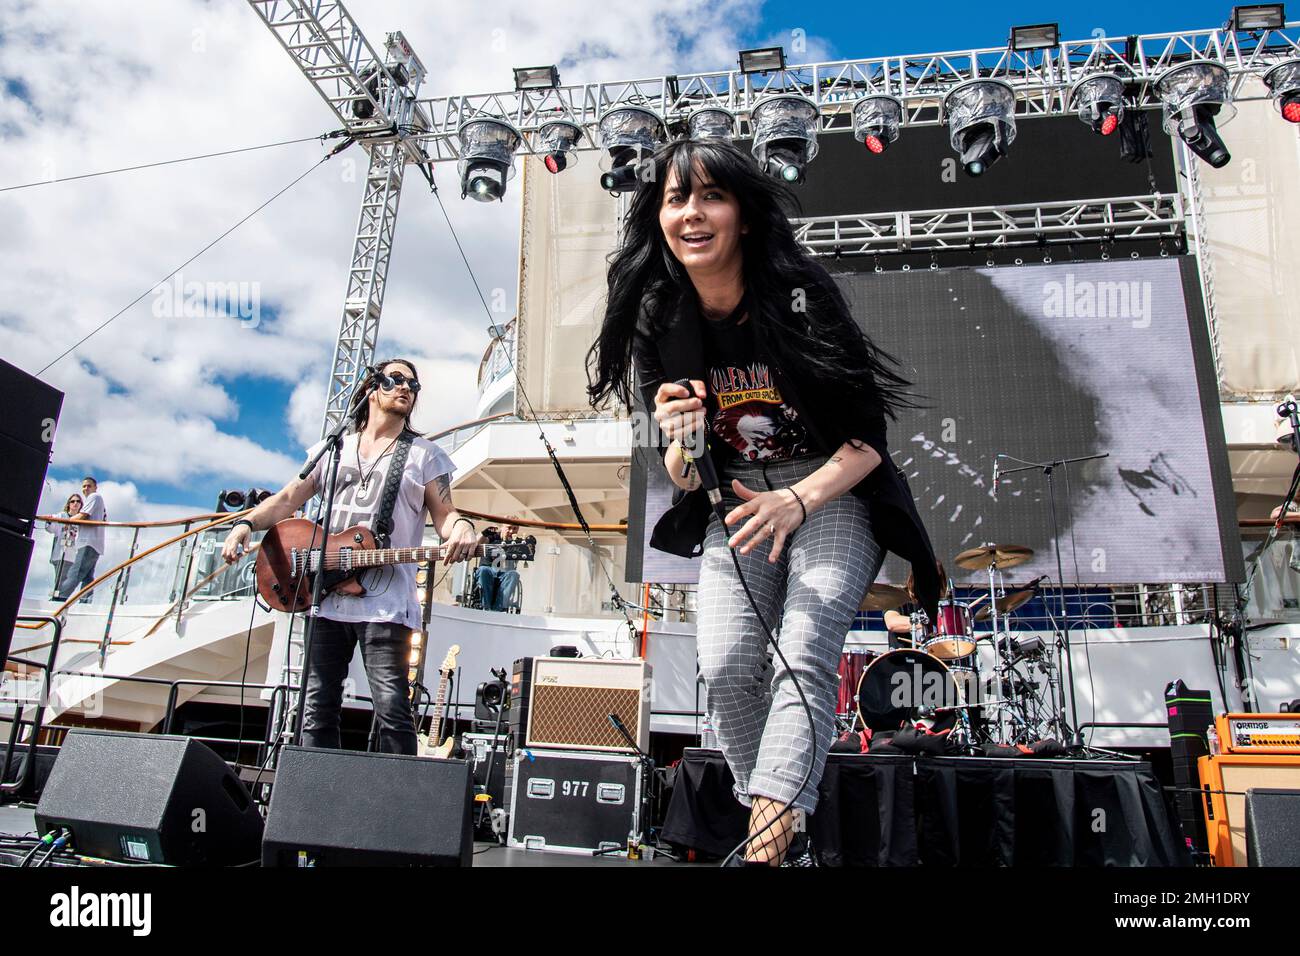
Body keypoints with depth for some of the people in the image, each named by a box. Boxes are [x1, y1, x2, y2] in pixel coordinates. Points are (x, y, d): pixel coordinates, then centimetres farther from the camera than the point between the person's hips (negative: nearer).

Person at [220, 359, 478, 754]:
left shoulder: (424, 455, 11)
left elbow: (444, 513, 5)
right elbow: (289, 498, 15)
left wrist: (460, 528, -19)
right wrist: (247, 522, -3)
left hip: (385, 602, -3)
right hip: (324, 595, 4)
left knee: (392, 711, -10)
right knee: (318, 709, 6)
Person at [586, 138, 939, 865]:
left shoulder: (800, 294, -15)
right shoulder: (659, 325, -5)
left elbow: (869, 437, -12)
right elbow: (683, 479, -1)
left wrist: (798, 500, -28)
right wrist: (680, 444, -24)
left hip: (833, 492, -3)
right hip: (736, 505, 3)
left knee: (803, 656, -23)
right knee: (726, 670, -11)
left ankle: (767, 841, -23)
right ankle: (774, 826, 10)